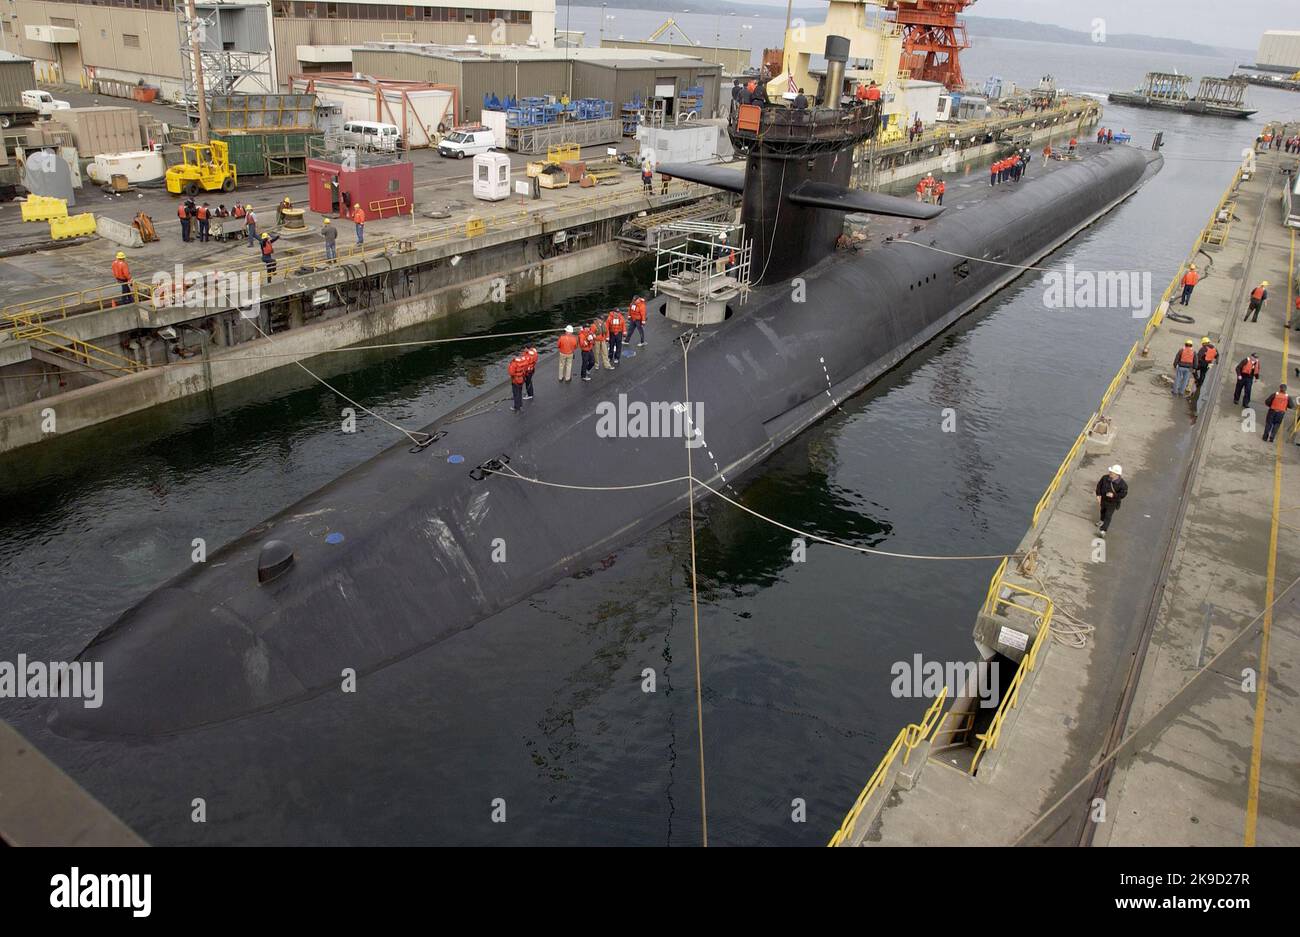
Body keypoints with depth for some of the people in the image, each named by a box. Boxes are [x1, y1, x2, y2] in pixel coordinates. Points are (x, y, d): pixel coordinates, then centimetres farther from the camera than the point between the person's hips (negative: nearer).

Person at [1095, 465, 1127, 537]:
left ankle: (1103, 530, 8)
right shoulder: (1105, 478, -18)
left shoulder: (1122, 484, -27)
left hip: (1112, 502, -5)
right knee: (1103, 511, 30)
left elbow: (1123, 494, -25)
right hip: (1103, 499, 5)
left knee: (1108, 516, -1)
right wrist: (1098, 495, -13)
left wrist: (1114, 495, -35)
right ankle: (1102, 521, 59)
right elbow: (1099, 485, -5)